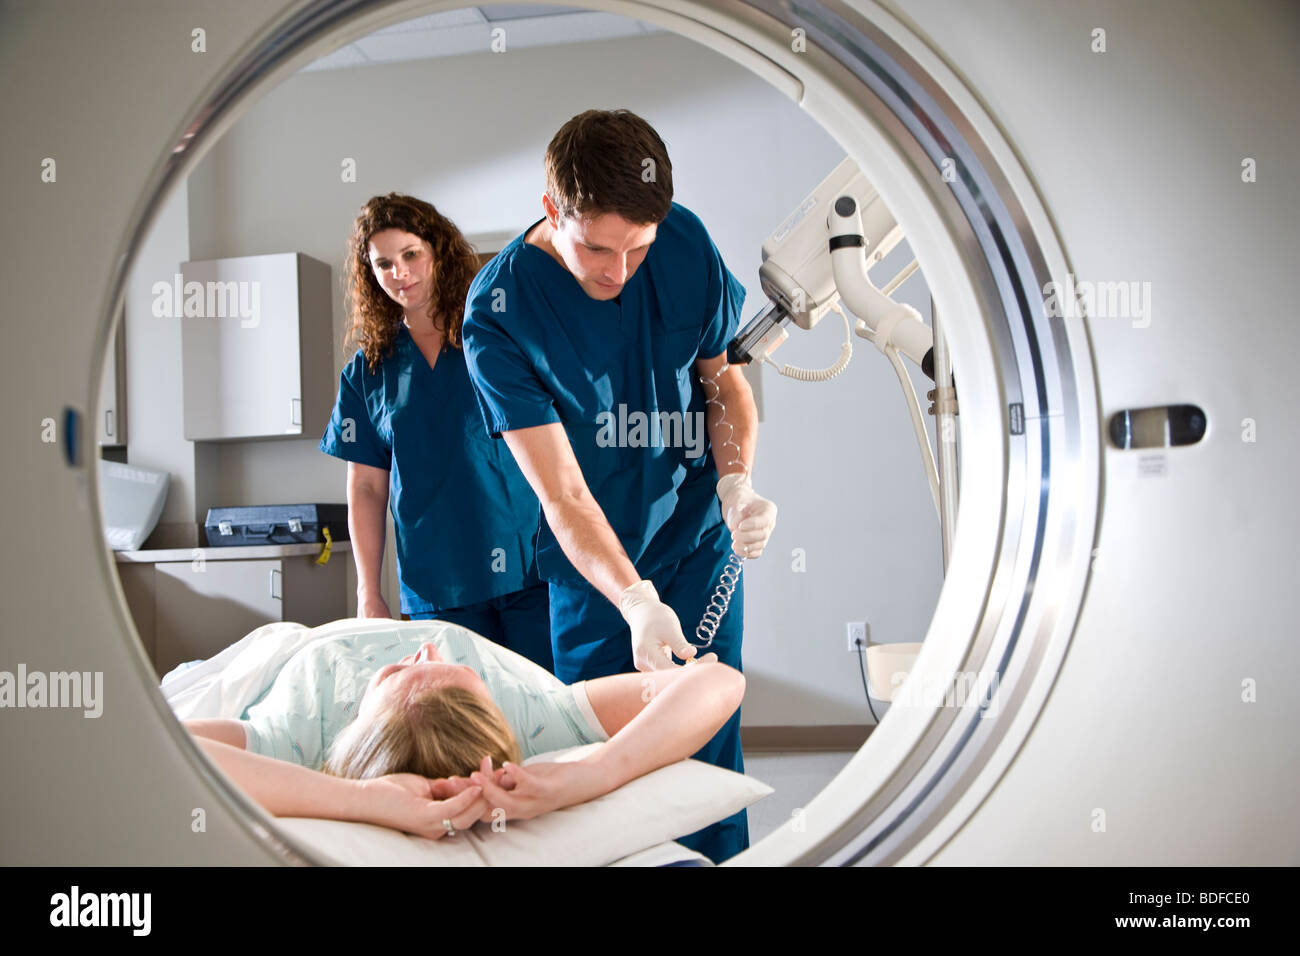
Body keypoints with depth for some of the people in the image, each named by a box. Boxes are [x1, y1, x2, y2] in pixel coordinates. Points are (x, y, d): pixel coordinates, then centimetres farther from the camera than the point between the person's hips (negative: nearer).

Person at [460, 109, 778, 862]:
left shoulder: (685, 240, -9)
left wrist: (736, 483, -13)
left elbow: (725, 377, 5)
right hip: (592, 573, -1)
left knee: (707, 752, 2)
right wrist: (635, 599, -33)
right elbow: (562, 492, -20)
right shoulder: (499, 312, -18)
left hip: (699, 545, 2)